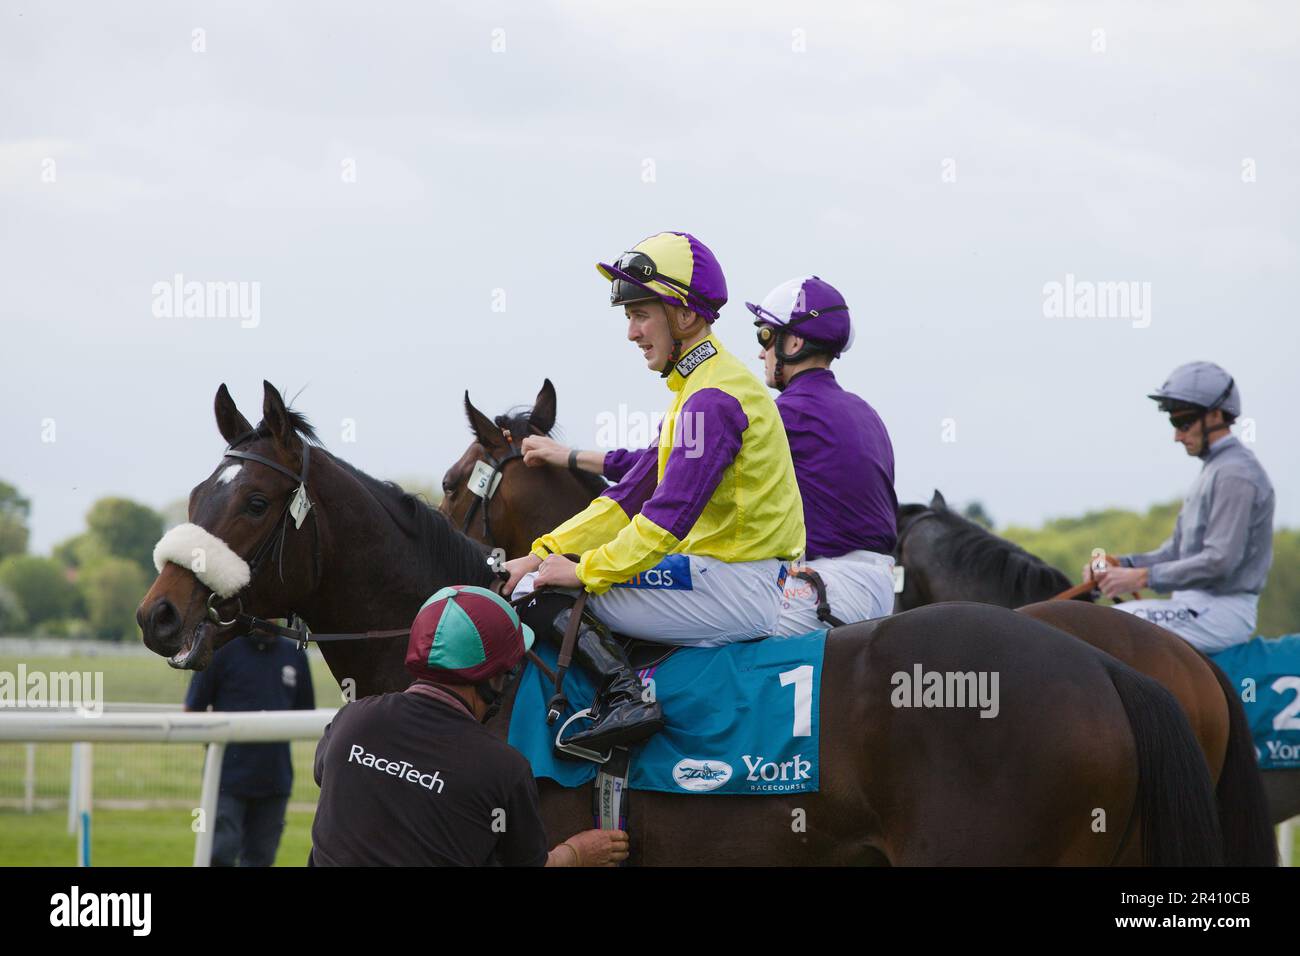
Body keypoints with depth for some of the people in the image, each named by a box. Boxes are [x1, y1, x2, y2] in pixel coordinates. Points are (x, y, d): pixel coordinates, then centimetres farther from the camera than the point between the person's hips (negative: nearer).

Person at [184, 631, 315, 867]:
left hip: (275, 779, 4)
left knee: (259, 858, 6)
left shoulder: (295, 654, 11)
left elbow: (305, 713, 18)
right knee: (222, 855, -11)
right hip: (230, 775, -4)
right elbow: (193, 709, 0)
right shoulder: (221, 650, -1)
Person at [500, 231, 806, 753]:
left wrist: (583, 569, -15)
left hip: (734, 589, -10)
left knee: (542, 593, -13)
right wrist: (547, 551, 10)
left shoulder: (713, 399, -16)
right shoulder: (698, 388, 18)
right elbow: (632, 494, 17)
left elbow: (670, 515, -22)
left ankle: (625, 697, -24)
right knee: (544, 573, 18)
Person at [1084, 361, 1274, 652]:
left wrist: (1142, 577, -21)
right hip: (1197, 604, 11)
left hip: (1223, 612, -11)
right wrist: (1122, 564, 5)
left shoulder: (1235, 474, -14)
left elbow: (1219, 562, -22)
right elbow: (1177, 549, 22)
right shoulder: (1214, 467, 20)